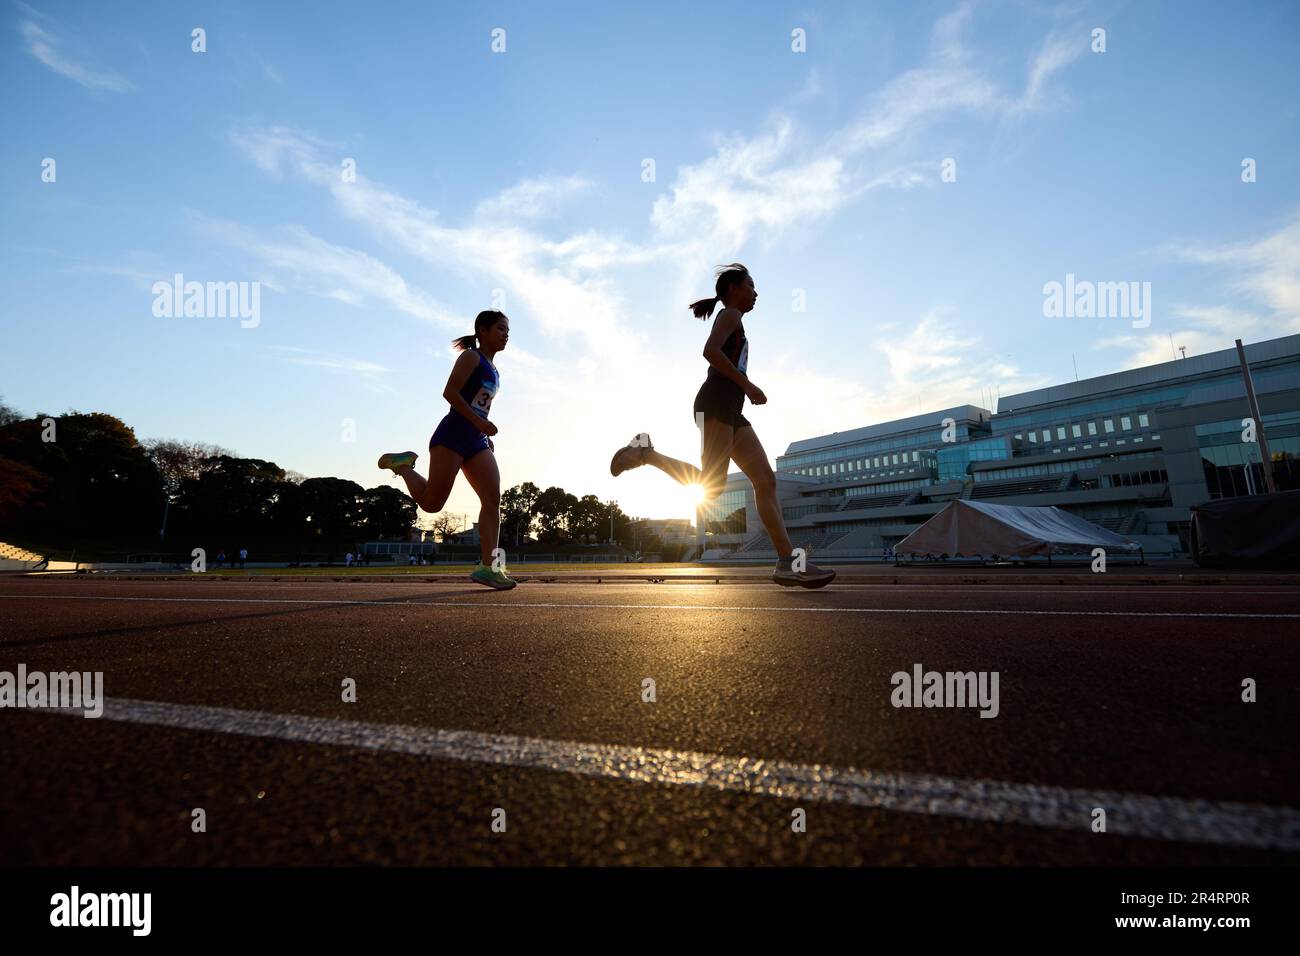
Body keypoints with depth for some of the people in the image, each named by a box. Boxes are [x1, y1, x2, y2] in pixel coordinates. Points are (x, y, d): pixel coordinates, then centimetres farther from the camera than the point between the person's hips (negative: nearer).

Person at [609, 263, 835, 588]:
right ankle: (644, 452, -4)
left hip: (729, 410, 10)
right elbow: (710, 351, -16)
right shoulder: (730, 314, 4)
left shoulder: (732, 323, 33)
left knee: (766, 480, -3)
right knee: (711, 486, -17)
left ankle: (788, 563, -9)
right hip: (716, 404, -10)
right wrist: (747, 384, -17)